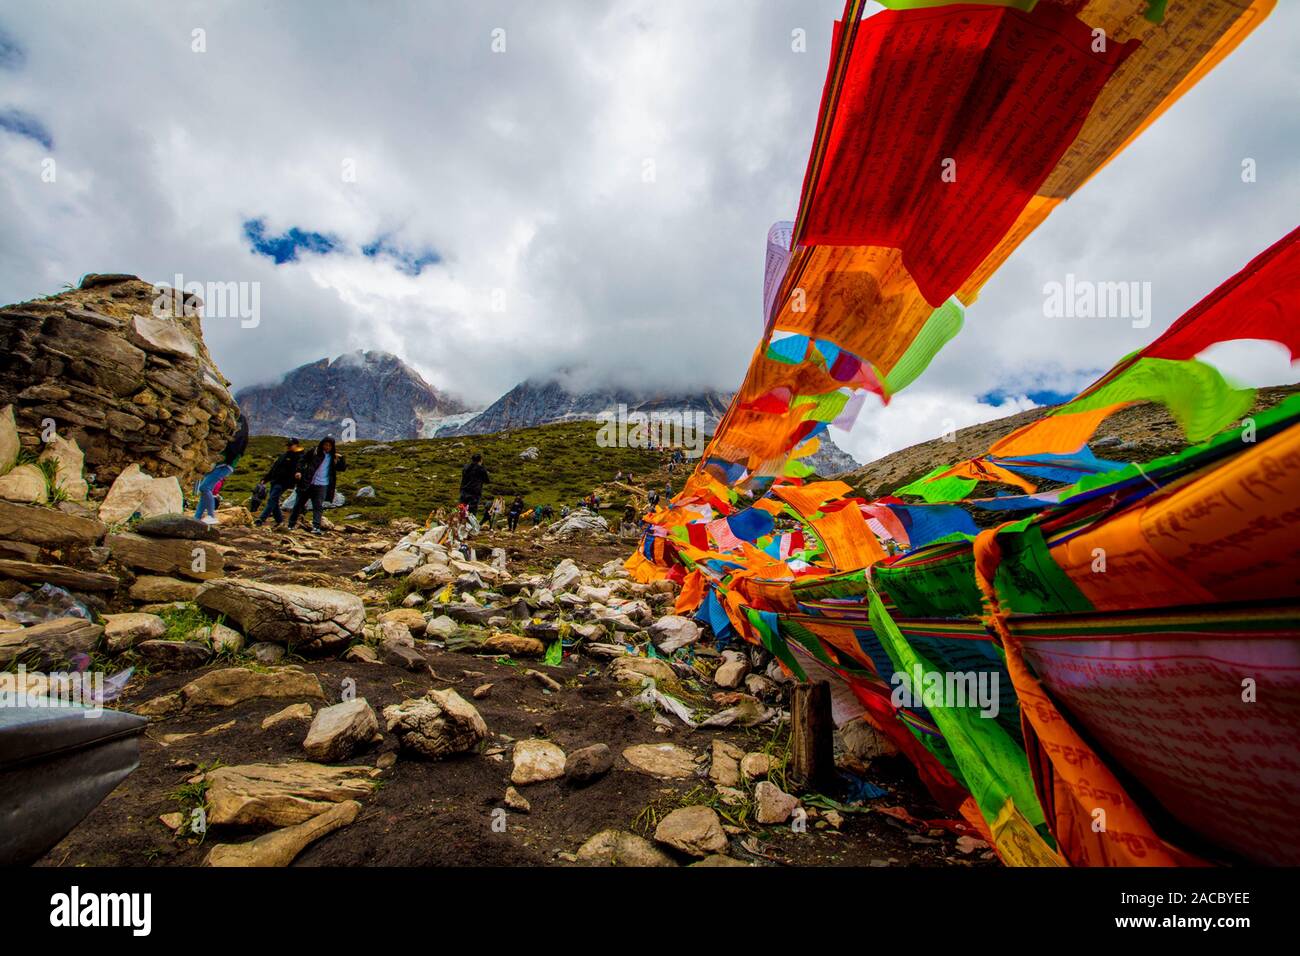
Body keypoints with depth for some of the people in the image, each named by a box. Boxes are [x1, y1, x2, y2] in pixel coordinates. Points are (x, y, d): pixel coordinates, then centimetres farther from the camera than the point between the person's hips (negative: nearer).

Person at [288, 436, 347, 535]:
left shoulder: (334, 456, 5)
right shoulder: (314, 451, 0)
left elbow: (343, 468, 5)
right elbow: (303, 460, 4)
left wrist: (341, 459, -12)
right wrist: (299, 471, -9)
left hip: (322, 485, 0)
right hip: (307, 483, 0)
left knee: (318, 506, -5)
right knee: (299, 504, 11)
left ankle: (316, 527, -8)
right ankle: (291, 524, 25)